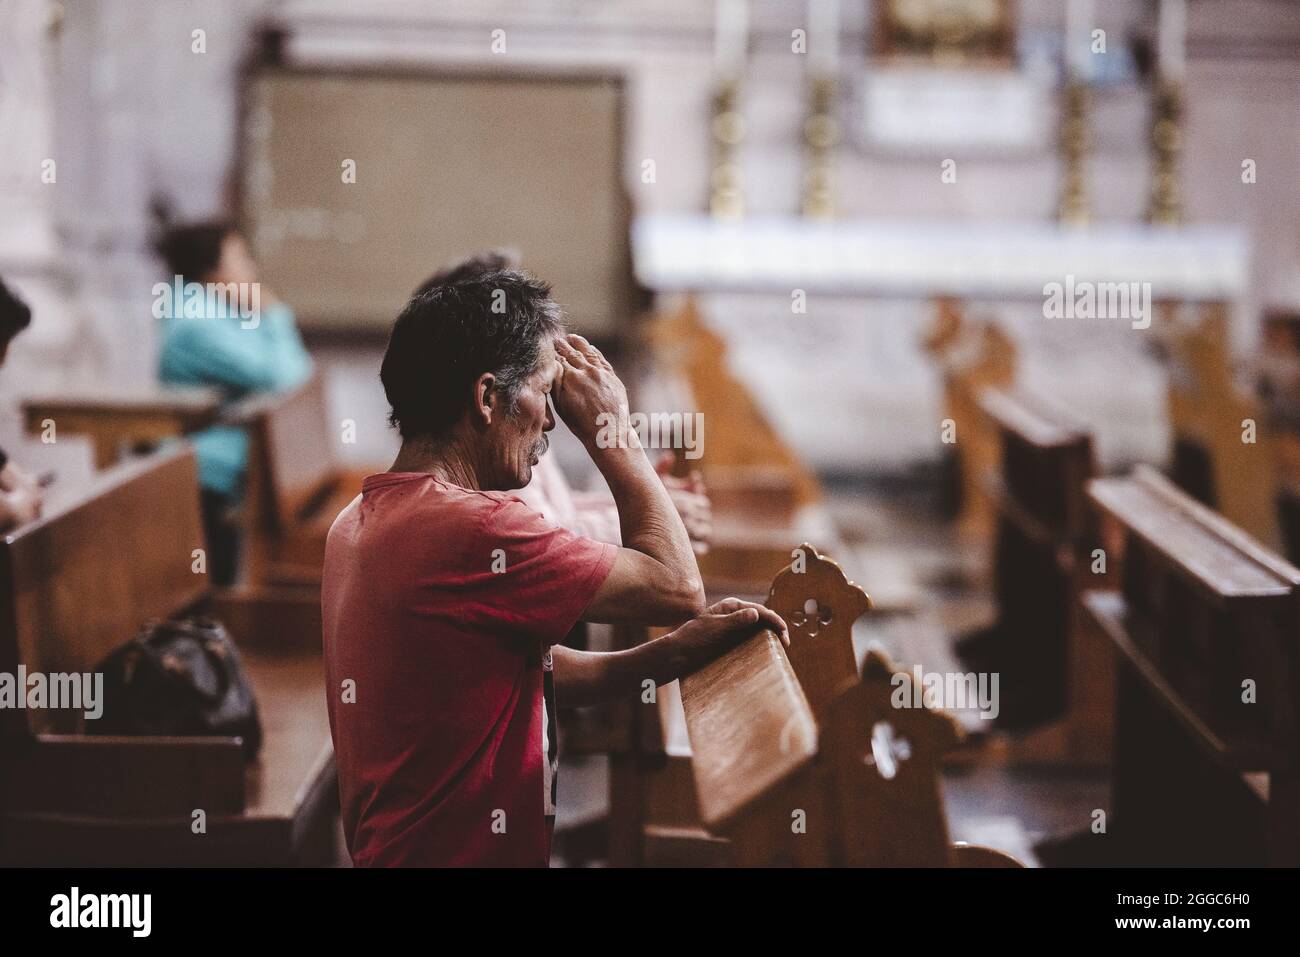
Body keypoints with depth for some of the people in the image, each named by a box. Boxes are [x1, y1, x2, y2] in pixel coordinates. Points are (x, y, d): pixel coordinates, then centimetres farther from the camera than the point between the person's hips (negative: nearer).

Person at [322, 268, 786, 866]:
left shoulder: (357, 524, 8)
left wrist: (674, 652, 0)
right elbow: (676, 586, -12)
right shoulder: (470, 528, -22)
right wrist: (611, 431, -3)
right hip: (474, 853, -10)